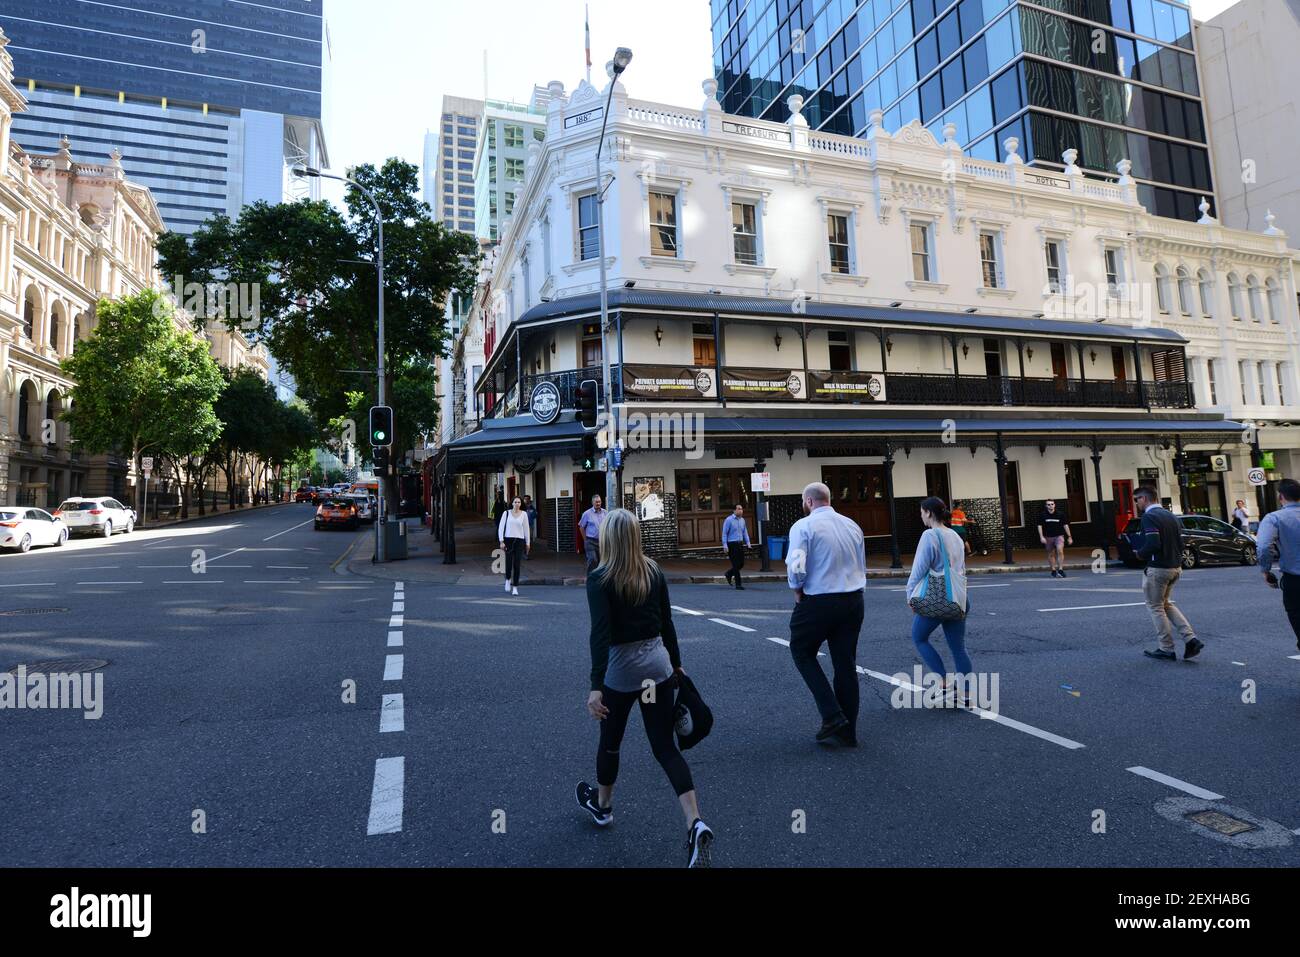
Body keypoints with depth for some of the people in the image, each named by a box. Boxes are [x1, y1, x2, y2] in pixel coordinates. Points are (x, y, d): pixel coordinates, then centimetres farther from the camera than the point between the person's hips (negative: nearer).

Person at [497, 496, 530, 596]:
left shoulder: (524, 514, 6)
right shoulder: (506, 513, 3)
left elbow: (526, 529, 10)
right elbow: (501, 527, 3)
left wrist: (528, 543, 9)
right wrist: (501, 541, -5)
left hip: (520, 541, 1)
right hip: (508, 540, -1)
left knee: (517, 565, -3)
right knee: (509, 563, -7)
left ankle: (515, 587, 7)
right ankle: (508, 579, 25)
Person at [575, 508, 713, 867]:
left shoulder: (599, 579, -14)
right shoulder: (655, 572, 1)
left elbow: (600, 633, -22)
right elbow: (666, 624, 8)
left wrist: (596, 686, -24)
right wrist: (676, 664, 19)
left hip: (620, 669, -4)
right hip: (658, 663, 4)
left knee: (610, 741, 21)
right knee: (665, 747, 8)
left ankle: (602, 806, 44)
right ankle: (696, 824, -6)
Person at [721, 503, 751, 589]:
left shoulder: (742, 520, 10)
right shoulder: (729, 520, -9)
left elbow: (745, 532, 17)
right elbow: (724, 533, -10)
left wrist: (748, 542, 7)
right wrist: (725, 545, -15)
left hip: (740, 544, 6)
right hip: (732, 544, -6)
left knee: (741, 564, 8)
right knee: (736, 564, -4)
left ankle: (729, 573, 34)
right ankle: (738, 584, 4)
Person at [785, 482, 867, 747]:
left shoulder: (803, 526, -10)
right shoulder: (852, 525, 10)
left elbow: (796, 568, -20)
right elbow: (862, 567, 16)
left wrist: (798, 595, -4)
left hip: (818, 602, -6)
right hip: (854, 601, 6)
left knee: (802, 652, 14)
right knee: (846, 663, 12)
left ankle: (832, 715, 3)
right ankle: (847, 732, 21)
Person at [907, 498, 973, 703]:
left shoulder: (930, 535, -11)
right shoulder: (955, 536, 14)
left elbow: (919, 568, -12)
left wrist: (910, 595, -3)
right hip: (958, 599, 7)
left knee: (919, 638, 10)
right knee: (958, 646, 10)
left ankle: (944, 682, 2)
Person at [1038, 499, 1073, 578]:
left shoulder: (1060, 514, 0)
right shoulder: (1043, 515, 0)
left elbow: (1065, 525, 6)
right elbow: (1040, 526, 3)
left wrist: (1069, 536, 6)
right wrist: (1041, 537, -6)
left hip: (1059, 536, -1)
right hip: (1048, 537, 1)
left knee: (1060, 551, -21)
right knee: (1051, 554, 8)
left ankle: (1060, 569, -20)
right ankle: (1053, 570, 21)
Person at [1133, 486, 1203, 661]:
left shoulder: (1149, 517, -16)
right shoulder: (1169, 515, 11)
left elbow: (1153, 544, -26)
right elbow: (1180, 543, 11)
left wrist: (1140, 554, -8)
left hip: (1158, 568, -9)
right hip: (1175, 567, 9)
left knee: (1155, 607, 5)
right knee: (1166, 604, 22)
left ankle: (1167, 650, 9)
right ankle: (1191, 639, 11)